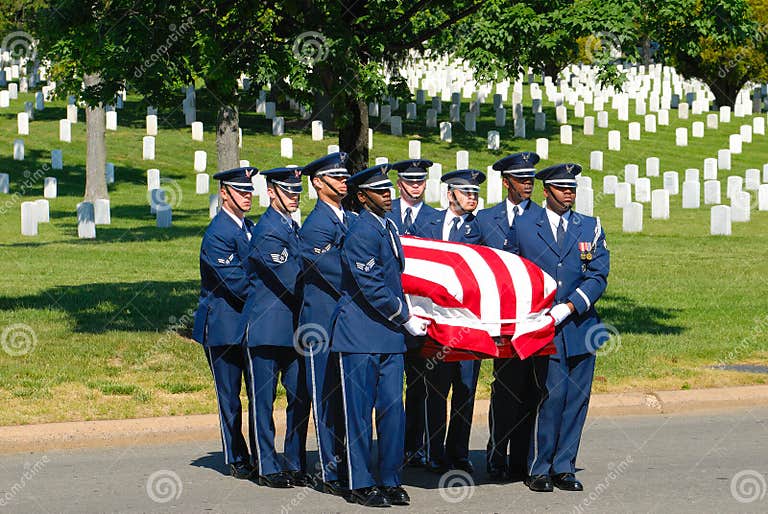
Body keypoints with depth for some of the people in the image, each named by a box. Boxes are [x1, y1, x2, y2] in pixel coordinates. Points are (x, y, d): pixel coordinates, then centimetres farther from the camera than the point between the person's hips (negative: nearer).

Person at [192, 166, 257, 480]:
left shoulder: (249, 226, 12)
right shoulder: (217, 234, -16)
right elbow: (237, 283, -20)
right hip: (224, 325, -8)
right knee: (229, 395, 2)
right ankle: (236, 460, 10)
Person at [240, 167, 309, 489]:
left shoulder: (292, 227, 16)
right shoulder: (267, 231, -14)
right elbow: (292, 280, -19)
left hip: (293, 327, 8)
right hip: (267, 327, -8)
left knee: (300, 398, 7)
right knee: (263, 401, 1)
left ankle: (295, 465, 14)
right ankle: (267, 469, 6)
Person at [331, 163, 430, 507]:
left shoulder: (388, 227, 13)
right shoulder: (362, 232, -15)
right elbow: (372, 288, -18)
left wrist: (405, 315, 17)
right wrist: (406, 319, -11)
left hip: (389, 336, 8)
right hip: (360, 334, -8)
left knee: (392, 409, 6)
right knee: (359, 411, 0)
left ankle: (389, 481, 12)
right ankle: (360, 485, 6)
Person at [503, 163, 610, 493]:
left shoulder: (591, 228, 10)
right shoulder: (522, 227, 7)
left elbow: (598, 277, 1)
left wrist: (567, 308, -12)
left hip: (580, 326, 3)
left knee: (577, 398, 2)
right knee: (554, 393, -13)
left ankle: (563, 468, 10)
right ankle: (539, 469, -4)